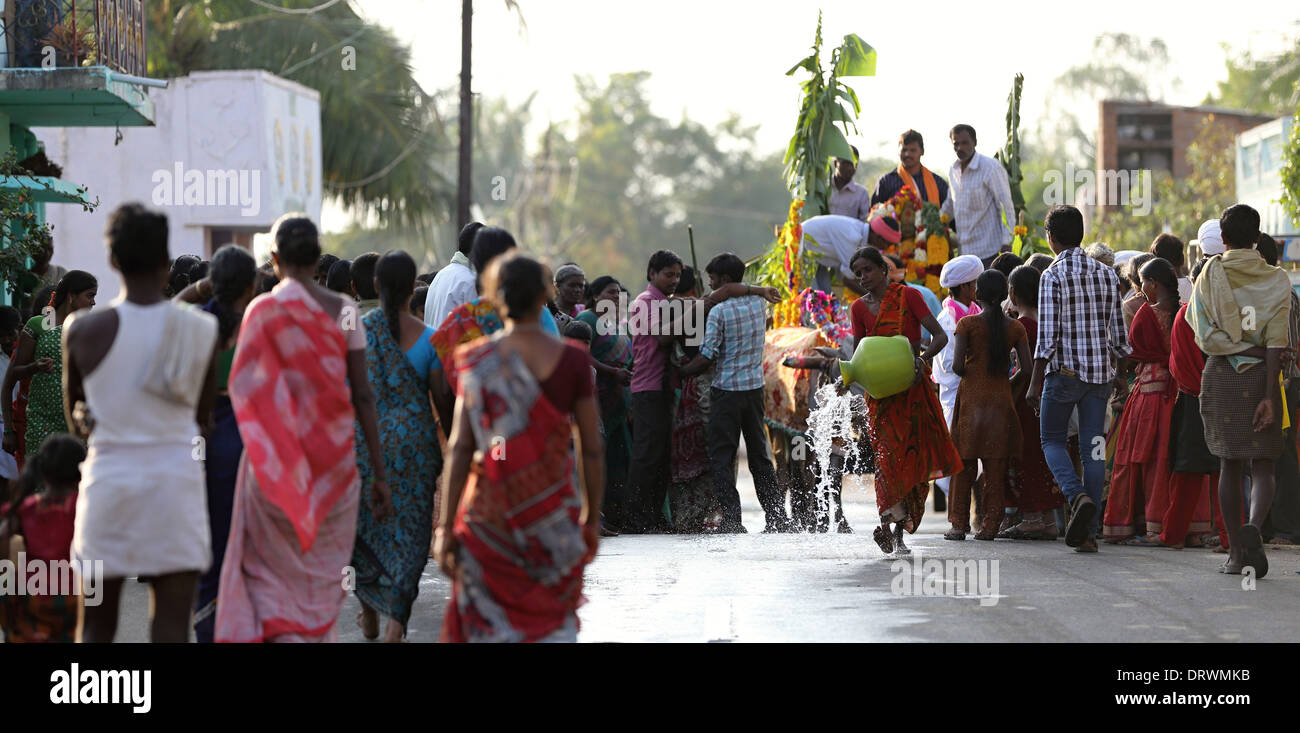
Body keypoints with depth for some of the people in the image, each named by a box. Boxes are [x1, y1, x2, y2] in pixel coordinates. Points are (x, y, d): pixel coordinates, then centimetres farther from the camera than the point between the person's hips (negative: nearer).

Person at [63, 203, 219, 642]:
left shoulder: (84, 331, -6)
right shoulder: (201, 331, -4)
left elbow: (76, 418, 6)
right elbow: (202, 416, 7)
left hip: (109, 479, 0)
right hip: (176, 482, 0)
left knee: (95, 626, 13)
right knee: (171, 628, 1)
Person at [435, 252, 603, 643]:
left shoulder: (478, 362, -5)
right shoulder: (572, 360, -4)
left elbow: (460, 449, -7)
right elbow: (592, 449, -1)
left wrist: (446, 526, -4)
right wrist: (592, 518, 10)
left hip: (491, 508, 0)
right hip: (556, 514, 0)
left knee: (490, 626, 9)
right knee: (554, 624, 10)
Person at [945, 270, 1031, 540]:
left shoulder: (967, 324, -5)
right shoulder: (1015, 328, 2)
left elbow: (957, 365, -13)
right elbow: (1027, 368, -4)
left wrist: (969, 373, 8)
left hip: (971, 397, -2)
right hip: (1001, 401, 2)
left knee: (965, 463, 6)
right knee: (995, 467, 5)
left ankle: (959, 524, 6)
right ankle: (990, 525, 2)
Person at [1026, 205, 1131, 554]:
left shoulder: (1053, 276, -9)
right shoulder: (1106, 274, 7)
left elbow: (1048, 335, -14)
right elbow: (1118, 332, 10)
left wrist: (1036, 382, -9)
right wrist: (1119, 372, 22)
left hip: (1064, 371, -5)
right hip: (1099, 372, 5)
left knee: (1052, 439, 10)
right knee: (1093, 447, 6)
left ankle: (1078, 496, -16)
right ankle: (1088, 531, 4)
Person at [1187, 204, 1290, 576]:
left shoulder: (1210, 275, 1)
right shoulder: (1276, 280, -1)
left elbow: (1205, 336, -8)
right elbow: (1276, 344, -9)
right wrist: (1270, 396, -12)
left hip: (1220, 374, 1)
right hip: (1261, 377, -1)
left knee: (1230, 464, 9)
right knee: (1262, 465, 5)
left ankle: (1236, 552, 9)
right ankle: (1253, 526, -24)